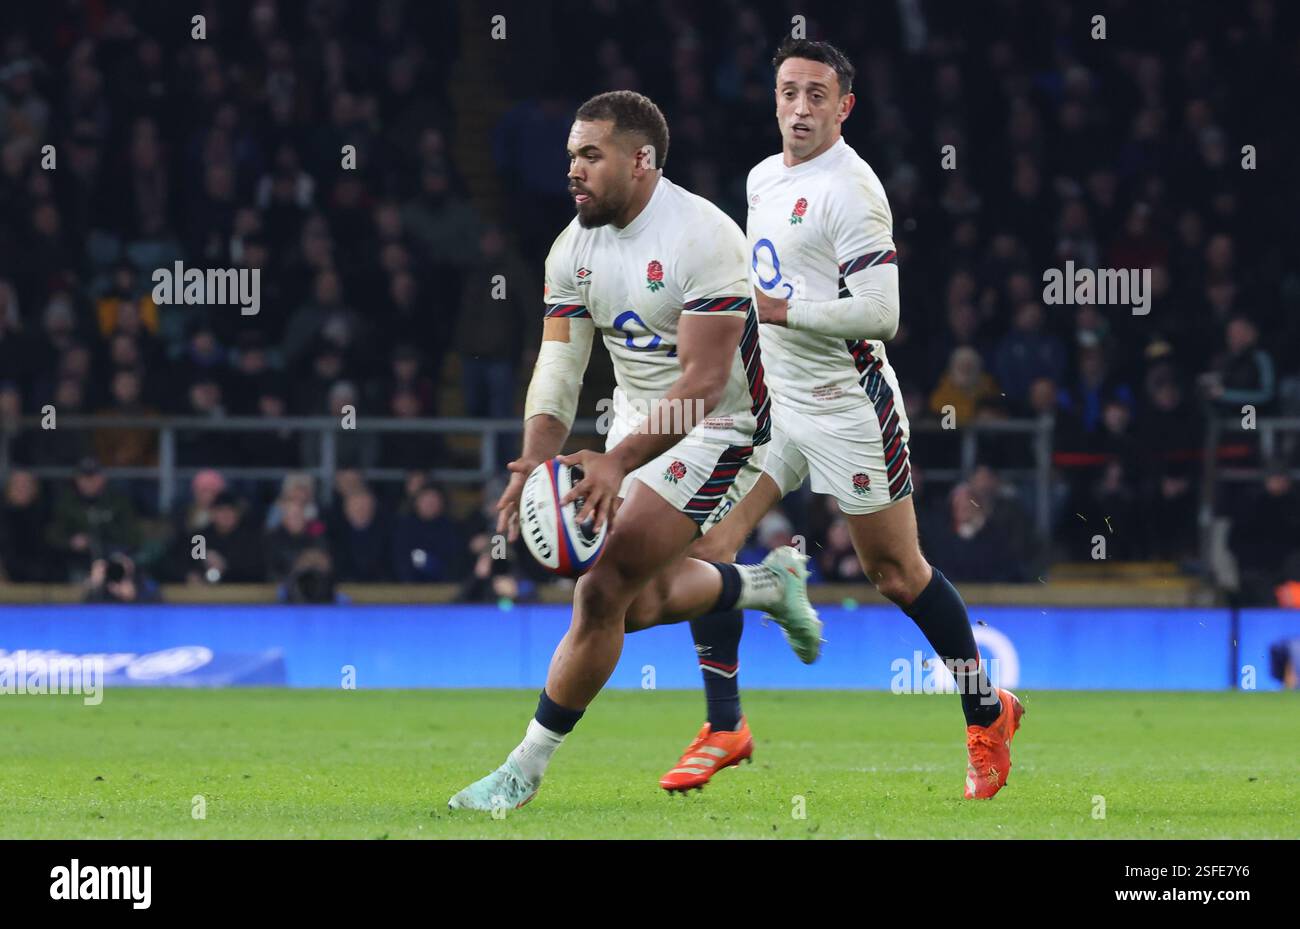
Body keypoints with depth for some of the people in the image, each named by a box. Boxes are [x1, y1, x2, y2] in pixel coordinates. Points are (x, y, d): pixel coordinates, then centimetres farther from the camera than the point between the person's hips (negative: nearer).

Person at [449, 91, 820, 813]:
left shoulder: (704, 239, -25)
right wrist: (535, 461, -24)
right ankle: (772, 583, 39)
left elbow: (703, 382, -28)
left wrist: (618, 463, -37)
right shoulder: (575, 248, -2)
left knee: (605, 591, -15)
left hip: (717, 429, -8)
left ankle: (529, 765, -5)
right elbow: (559, 366, -6)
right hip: (640, 427, 8)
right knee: (642, 602, 13)